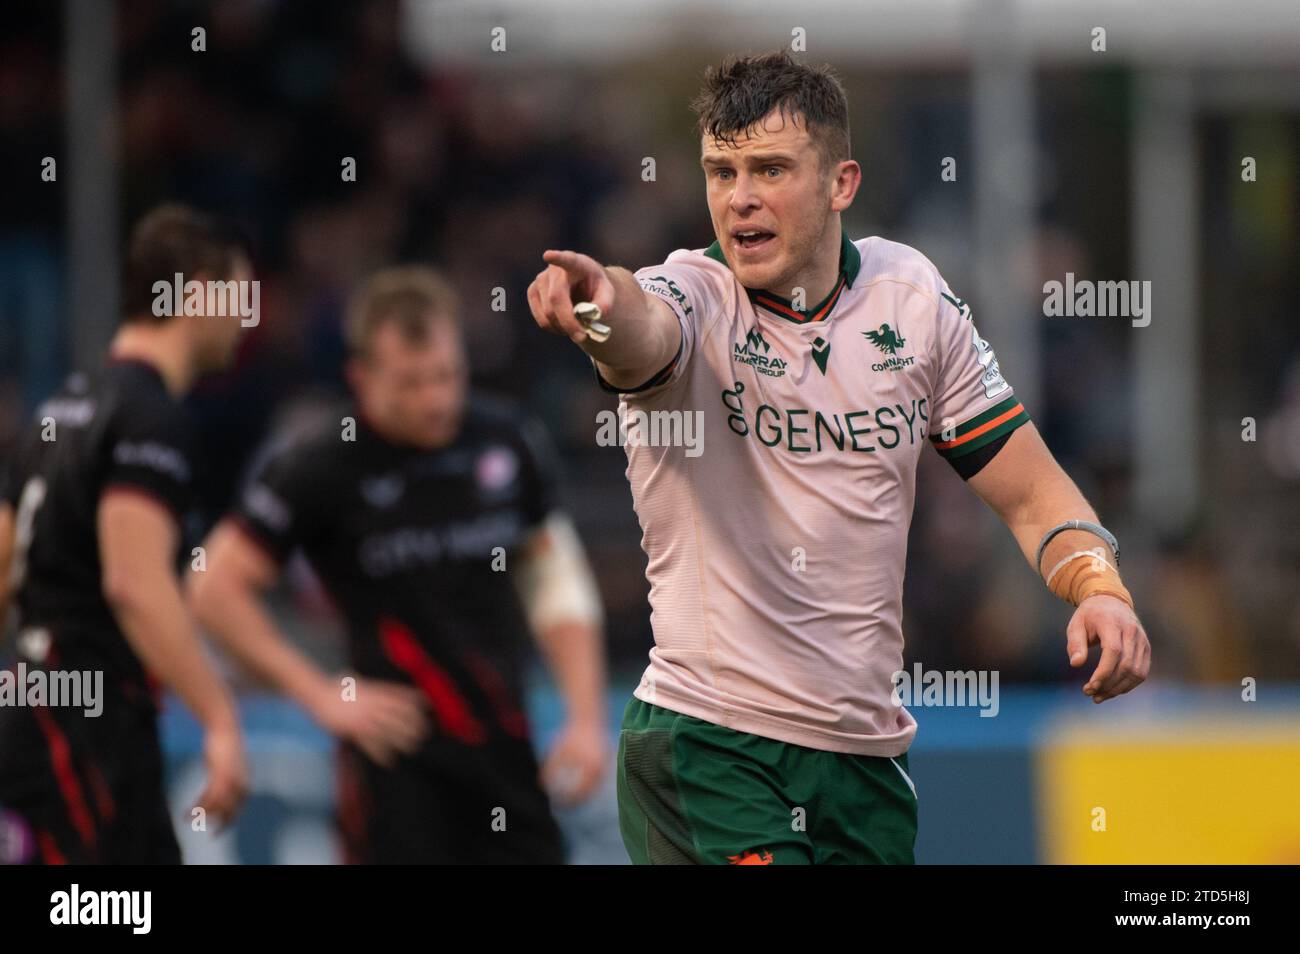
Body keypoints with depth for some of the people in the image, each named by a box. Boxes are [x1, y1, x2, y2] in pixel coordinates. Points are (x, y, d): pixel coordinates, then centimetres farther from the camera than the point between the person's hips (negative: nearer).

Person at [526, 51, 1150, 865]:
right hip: (705, 740, -5)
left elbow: (1031, 493, 9)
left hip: (869, 757, 5)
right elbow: (644, 330, -35)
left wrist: (1102, 589, -10)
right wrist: (601, 301, -59)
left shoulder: (913, 295, 4)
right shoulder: (694, 296, -9)